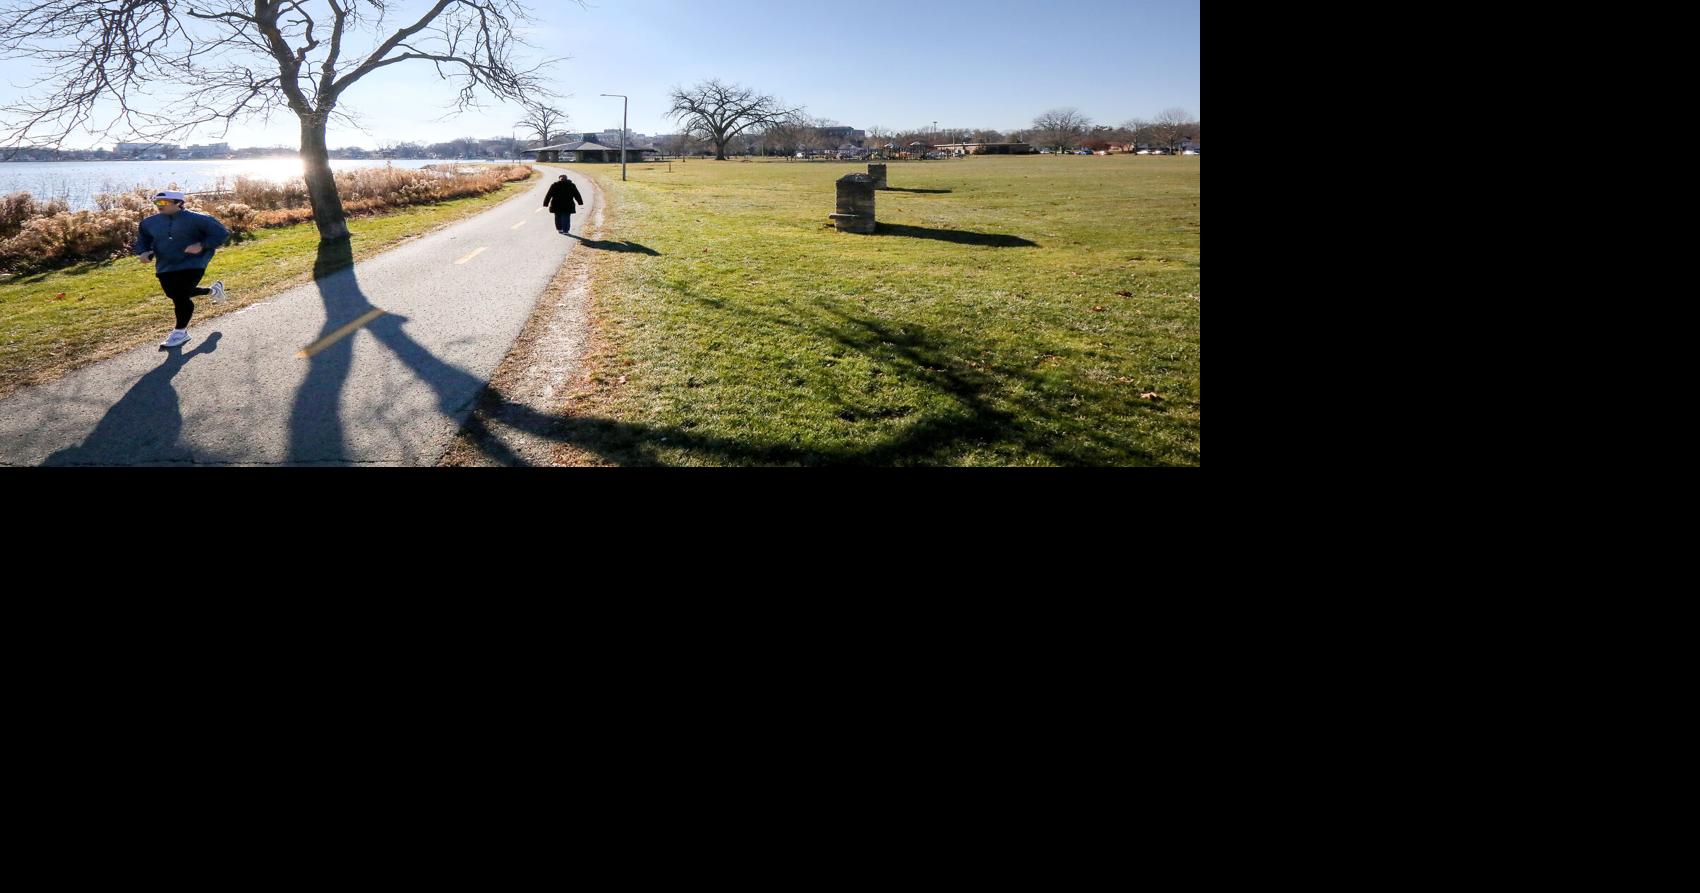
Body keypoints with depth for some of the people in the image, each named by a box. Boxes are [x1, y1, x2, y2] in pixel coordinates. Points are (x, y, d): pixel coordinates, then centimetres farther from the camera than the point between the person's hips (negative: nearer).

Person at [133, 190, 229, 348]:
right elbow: (143, 240, 18)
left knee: (180, 295, -16)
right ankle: (213, 290, 41)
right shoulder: (150, 222, 7)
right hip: (165, 267, 8)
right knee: (173, 294, 19)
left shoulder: (196, 219, -11)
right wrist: (143, 252, -5)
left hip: (191, 264, -8)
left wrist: (202, 246, -21)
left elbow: (222, 233, -11)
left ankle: (180, 332, -1)